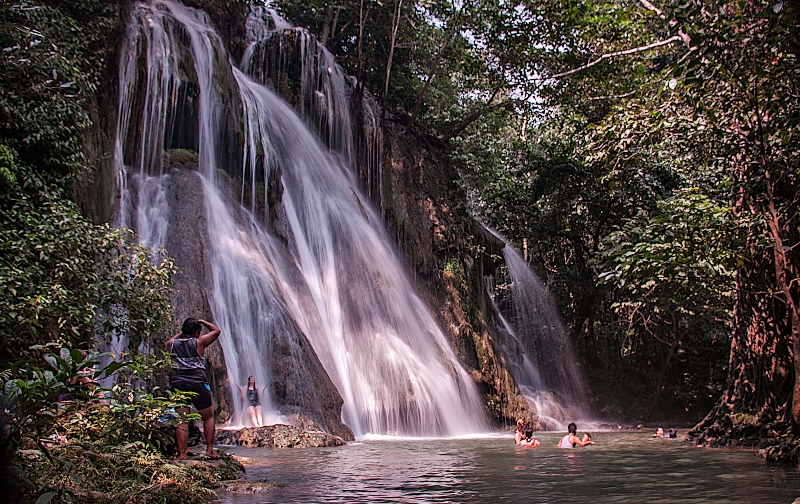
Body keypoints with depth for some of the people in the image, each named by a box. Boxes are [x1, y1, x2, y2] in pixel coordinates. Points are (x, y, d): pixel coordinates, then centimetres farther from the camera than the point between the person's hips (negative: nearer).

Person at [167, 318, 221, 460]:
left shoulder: (172, 344, 9)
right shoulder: (199, 342, 1)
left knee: (182, 421, 2)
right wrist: (202, 322, 26)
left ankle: (182, 454, -4)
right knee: (208, 417, 13)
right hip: (198, 384, -2)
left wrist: (183, 332, 37)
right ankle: (210, 449, 7)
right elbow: (216, 330, 17)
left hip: (177, 385, 3)